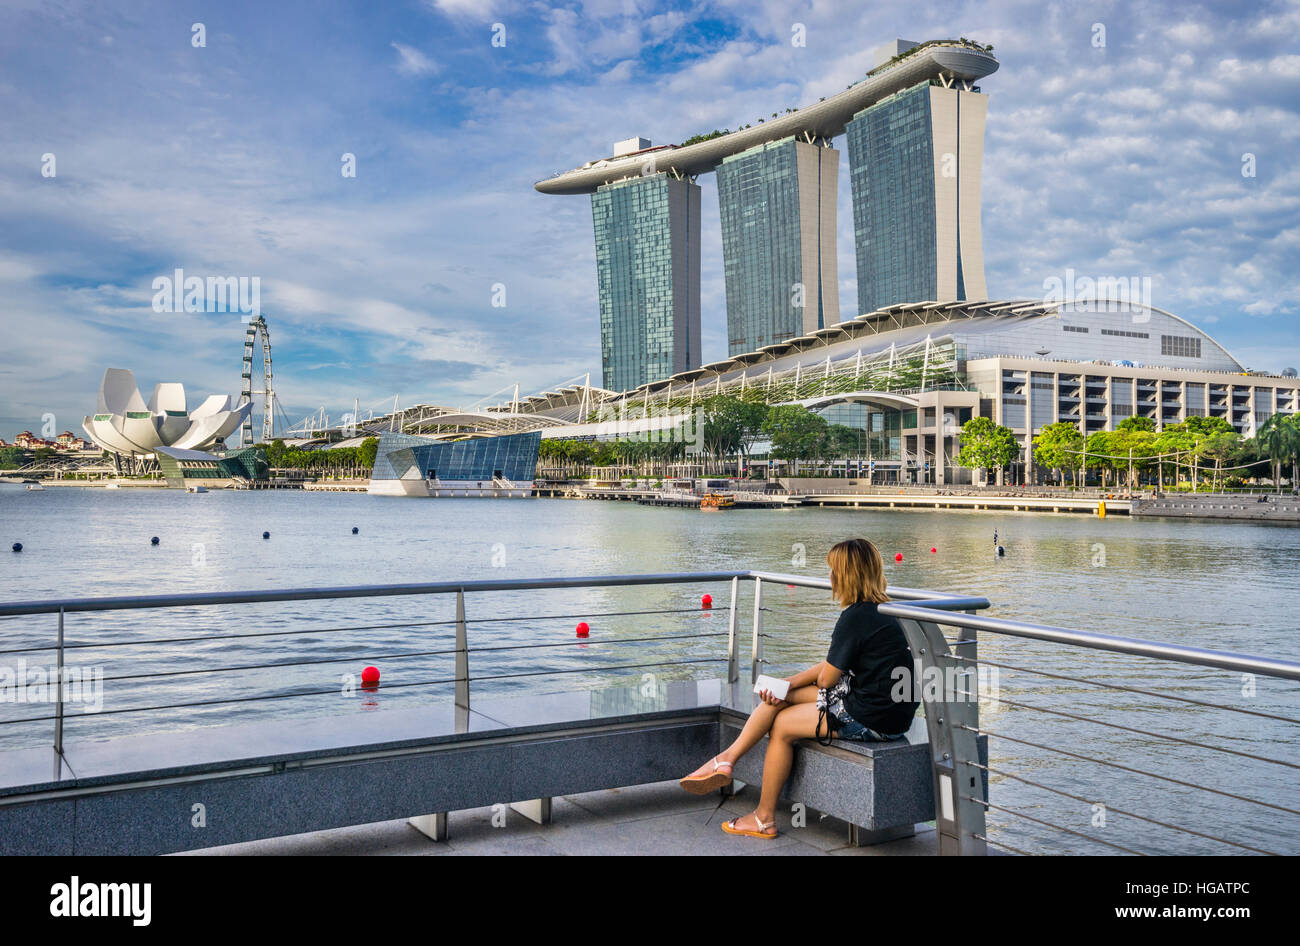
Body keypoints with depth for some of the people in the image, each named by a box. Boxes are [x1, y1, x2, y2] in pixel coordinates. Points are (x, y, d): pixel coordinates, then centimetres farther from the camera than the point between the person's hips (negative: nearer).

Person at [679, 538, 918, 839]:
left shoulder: (855, 617, -20)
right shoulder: (880, 610, 10)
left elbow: (827, 678, -13)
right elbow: (834, 666, 9)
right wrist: (787, 683, 1)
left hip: (872, 719, -9)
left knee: (782, 725, 3)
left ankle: (765, 818, 18)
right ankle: (728, 758, 11)